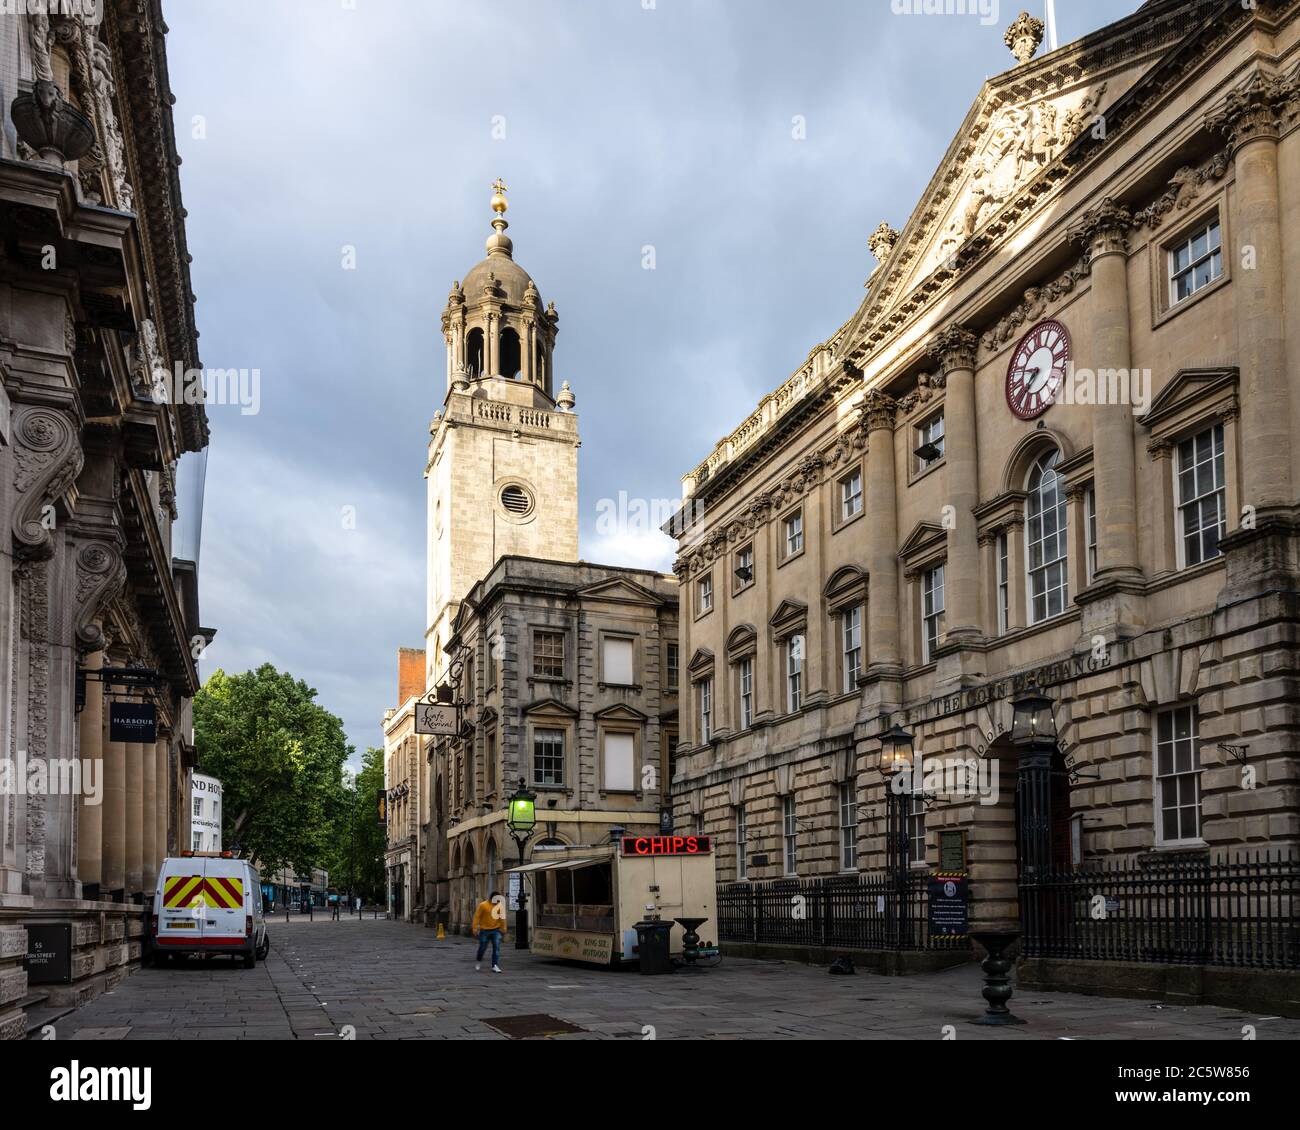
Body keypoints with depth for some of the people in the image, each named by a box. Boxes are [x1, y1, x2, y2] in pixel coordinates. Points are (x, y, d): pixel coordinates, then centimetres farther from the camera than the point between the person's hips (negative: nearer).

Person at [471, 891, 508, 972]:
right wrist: (475, 928, -12)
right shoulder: (483, 905, -10)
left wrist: (503, 930, 11)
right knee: (482, 947, 9)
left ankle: (495, 966, -9)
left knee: (496, 947, -9)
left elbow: (502, 918, 9)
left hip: (496, 930, 2)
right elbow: (477, 917, -8)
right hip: (484, 930, -2)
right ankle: (478, 961, 36)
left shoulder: (500, 906, 1)